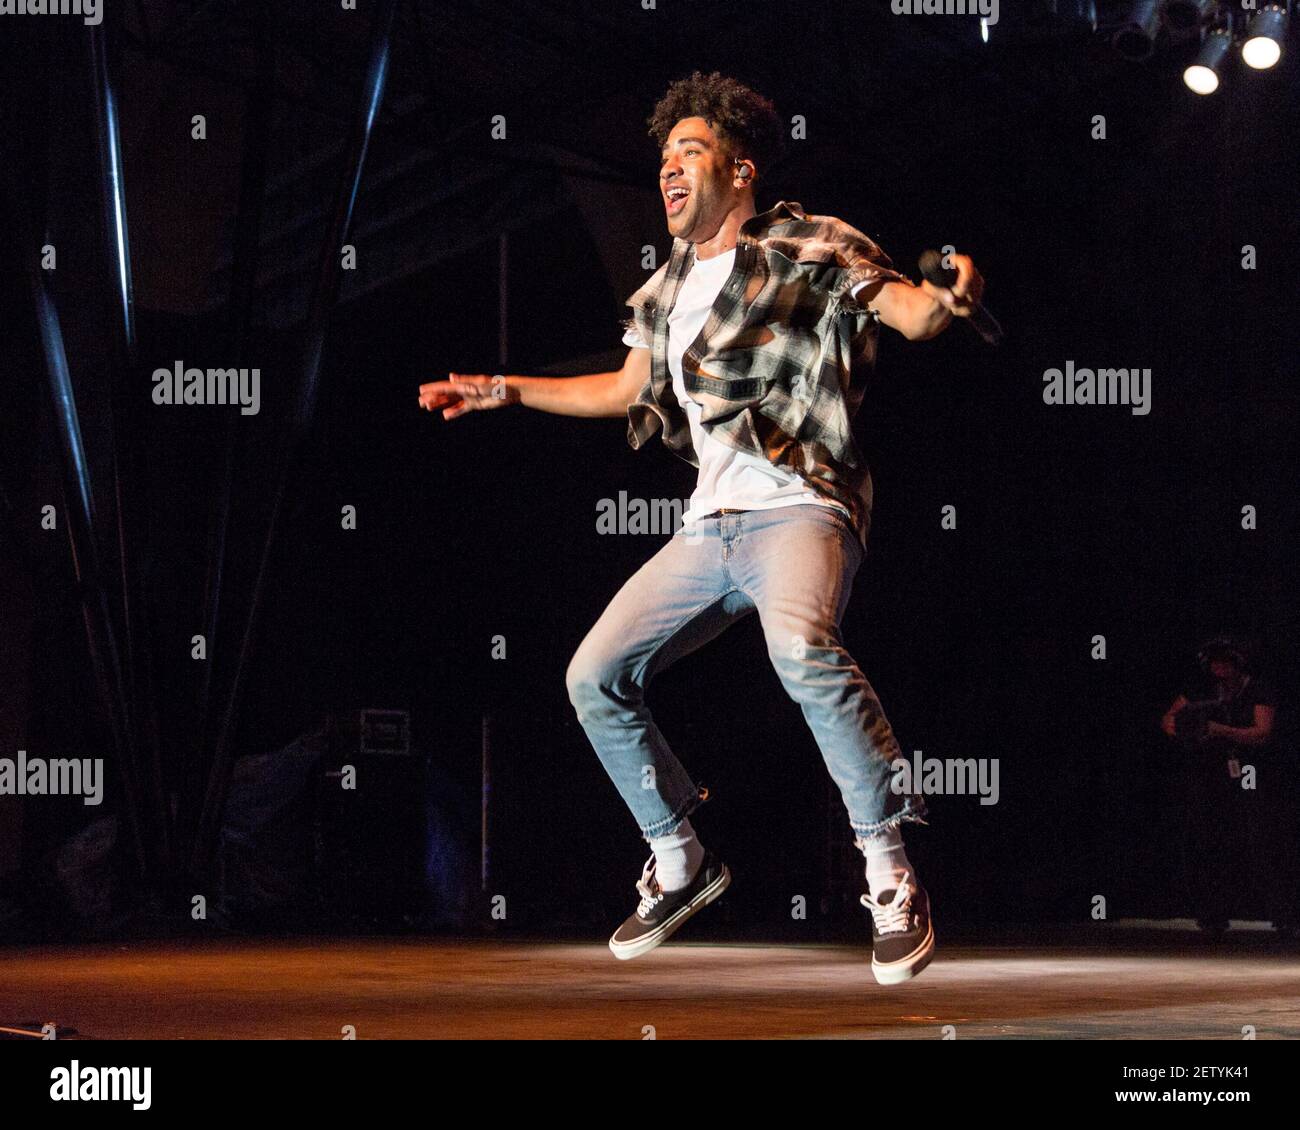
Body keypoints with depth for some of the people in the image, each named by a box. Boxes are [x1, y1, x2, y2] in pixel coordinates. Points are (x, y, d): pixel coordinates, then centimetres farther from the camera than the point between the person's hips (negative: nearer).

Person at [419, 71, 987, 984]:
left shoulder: (811, 250, -2)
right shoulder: (667, 291, 19)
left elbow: (908, 309, -15)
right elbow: (628, 389, 34)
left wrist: (947, 300, -39)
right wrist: (507, 391, 33)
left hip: (798, 509, -8)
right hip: (708, 527, 8)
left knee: (801, 645, -37)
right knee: (595, 678, 3)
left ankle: (894, 878, -28)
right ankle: (681, 863, 21)